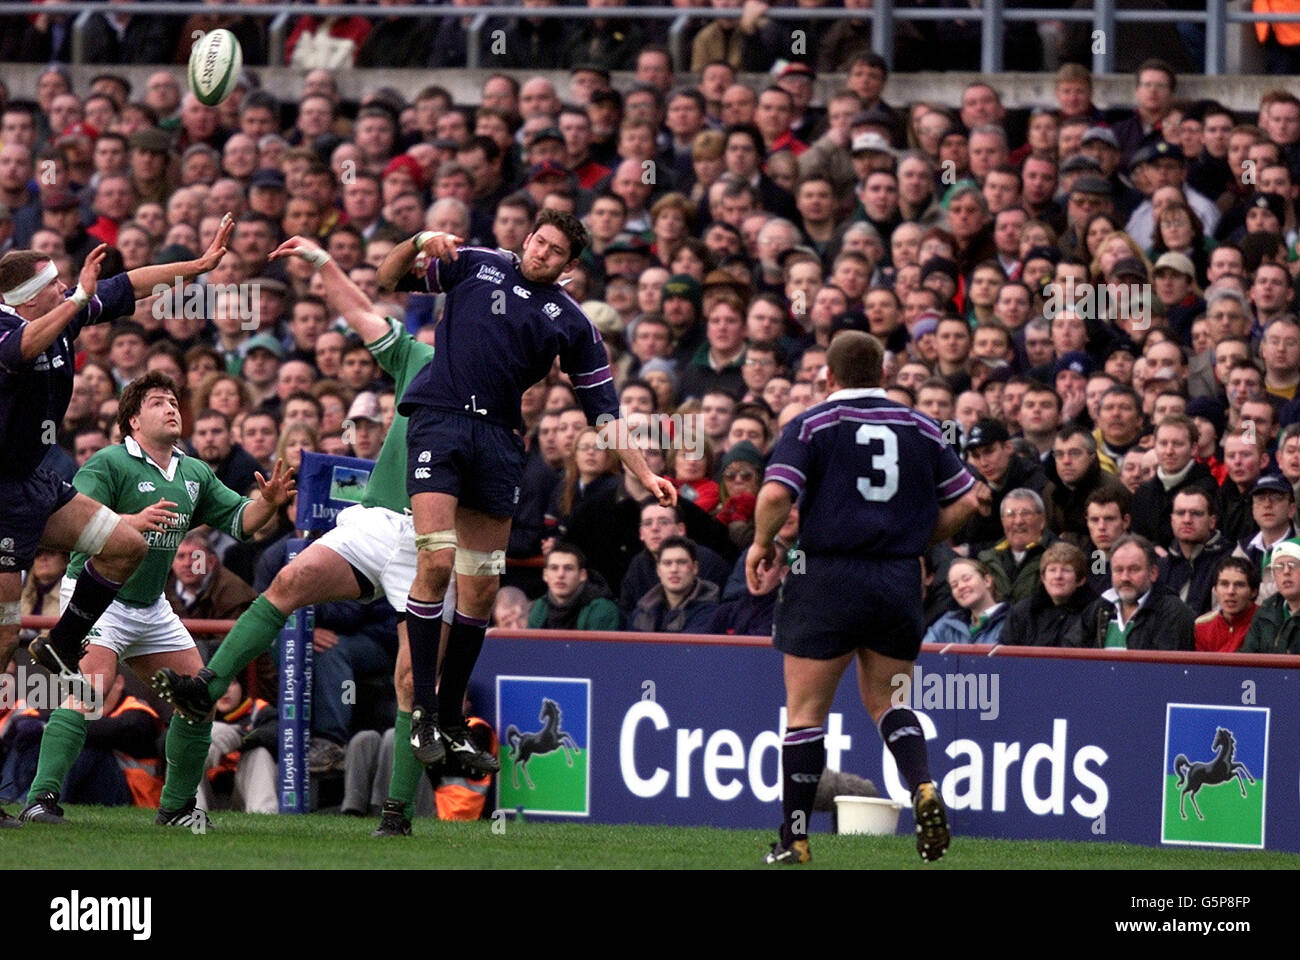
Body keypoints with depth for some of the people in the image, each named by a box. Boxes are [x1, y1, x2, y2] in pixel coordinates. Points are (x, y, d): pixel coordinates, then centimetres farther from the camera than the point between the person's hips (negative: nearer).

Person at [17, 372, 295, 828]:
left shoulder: (194, 474, 10)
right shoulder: (109, 464, -13)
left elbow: (237, 519, 14)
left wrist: (267, 502, -8)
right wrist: (133, 521, -36)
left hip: (152, 608, 8)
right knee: (86, 692, -25)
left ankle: (176, 808, 17)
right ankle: (40, 802, -30)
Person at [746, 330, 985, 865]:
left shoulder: (810, 426, -2)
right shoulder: (921, 429, 9)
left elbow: (776, 495, -15)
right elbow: (967, 501, 10)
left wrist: (762, 543, 3)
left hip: (828, 579, -3)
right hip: (900, 581, 3)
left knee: (805, 710, 5)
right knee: (885, 701, 17)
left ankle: (793, 838, 5)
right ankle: (922, 786, -10)